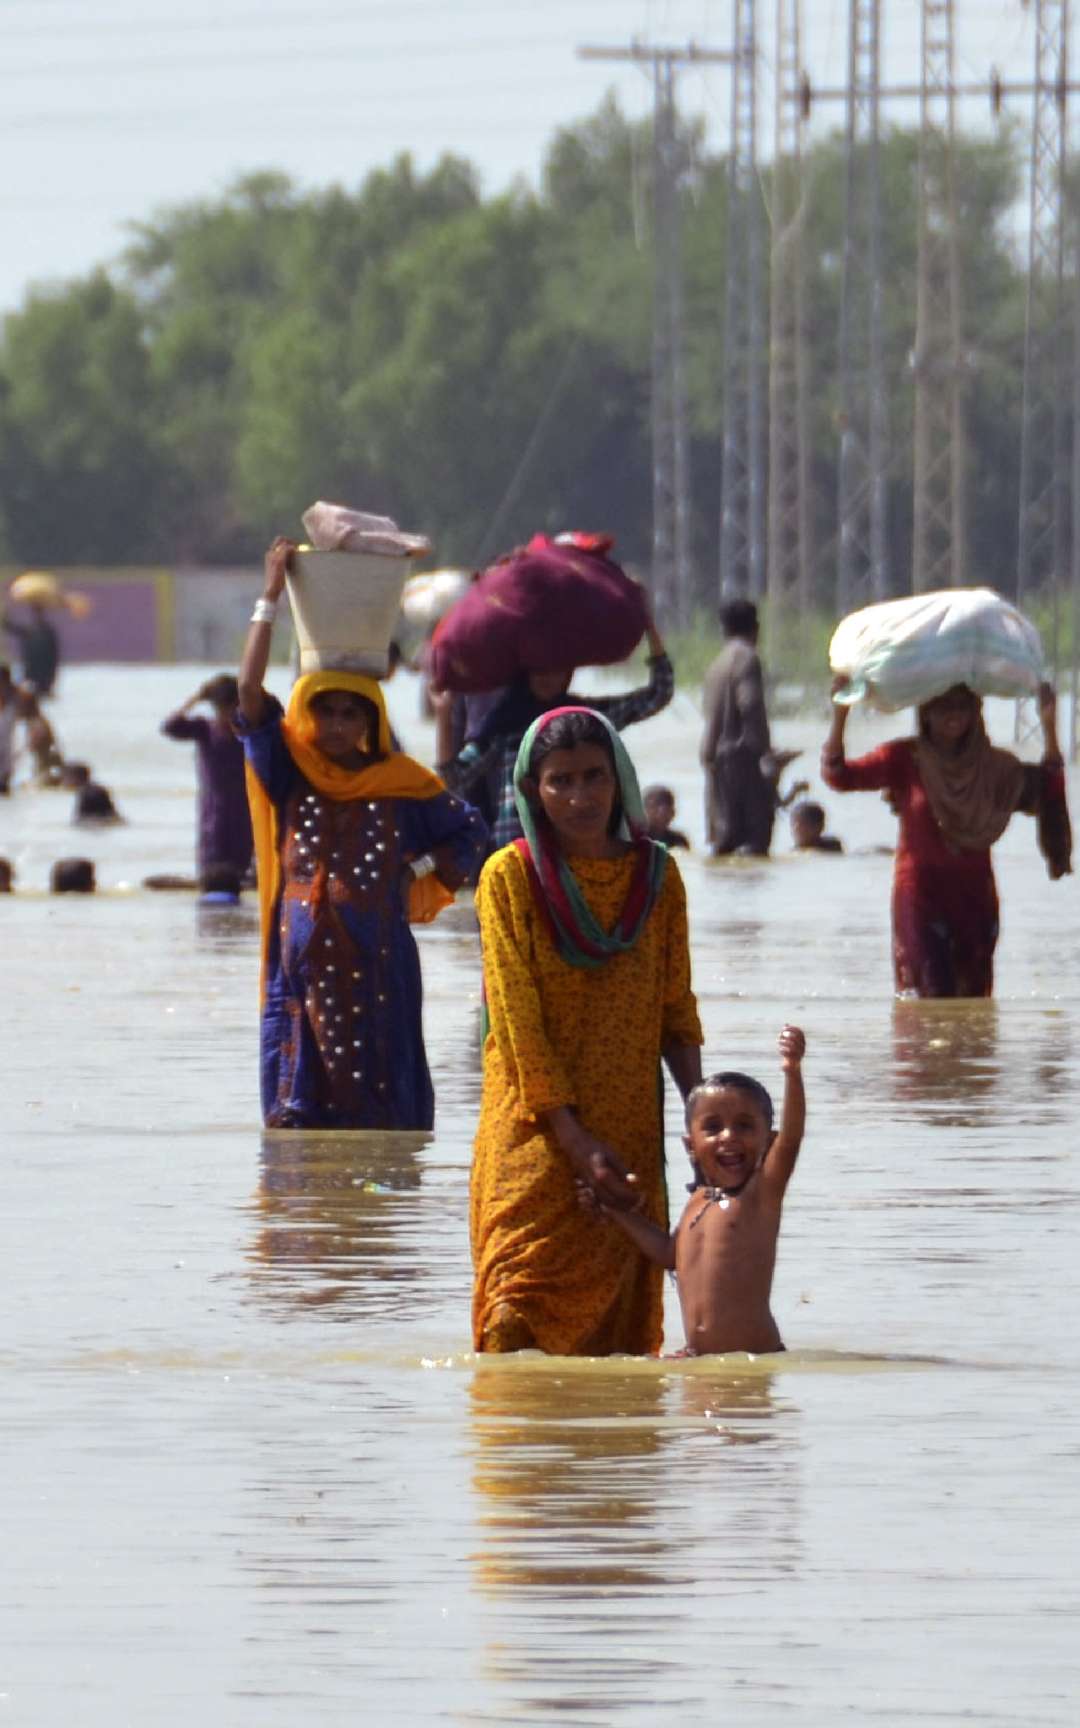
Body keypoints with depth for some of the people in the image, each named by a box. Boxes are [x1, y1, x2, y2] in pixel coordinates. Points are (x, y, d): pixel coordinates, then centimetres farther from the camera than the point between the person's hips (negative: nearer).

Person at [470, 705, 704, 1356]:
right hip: (536, 1132, -3)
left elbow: (676, 1010, 9)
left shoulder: (657, 874, 6)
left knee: (623, 1316, 3)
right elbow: (518, 1019, -8)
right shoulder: (511, 876, -4)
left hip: (631, 1131, 3)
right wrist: (575, 1140, -14)